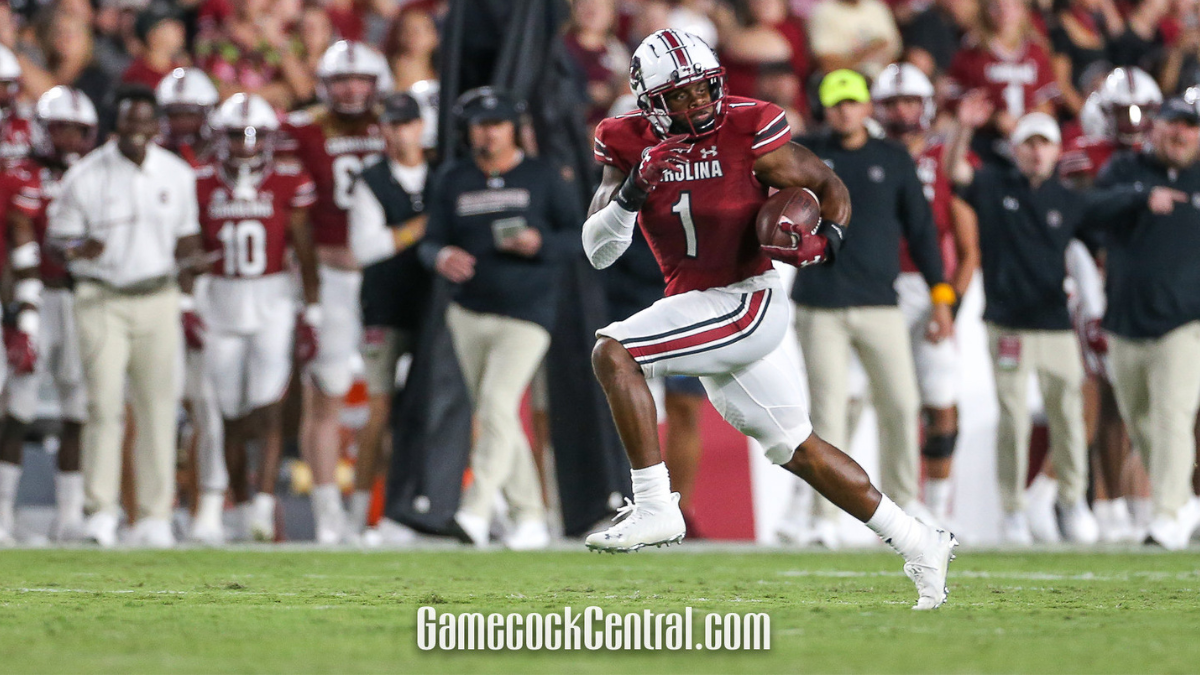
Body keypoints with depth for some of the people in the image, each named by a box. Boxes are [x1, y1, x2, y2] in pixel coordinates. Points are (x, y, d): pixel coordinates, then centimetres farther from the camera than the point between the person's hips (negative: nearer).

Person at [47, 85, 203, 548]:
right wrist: (79, 249, -22)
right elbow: (59, 238, 0)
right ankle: (101, 511, -2)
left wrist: (185, 298, 14)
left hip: (158, 301, 3)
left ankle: (154, 516, 7)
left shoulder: (177, 175, 6)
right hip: (102, 301, -3)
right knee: (105, 403, -10)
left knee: (157, 409, 1)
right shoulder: (86, 177, -5)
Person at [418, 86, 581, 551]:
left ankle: (477, 509, -25)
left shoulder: (541, 178, 0)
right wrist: (442, 257, -17)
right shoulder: (453, 181, 9)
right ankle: (528, 517, 18)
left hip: (526, 315, -5)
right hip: (468, 315, 5)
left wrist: (541, 244, -19)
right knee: (492, 416, 8)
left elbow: (579, 234, 1)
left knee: (497, 404, -19)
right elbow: (432, 241, 7)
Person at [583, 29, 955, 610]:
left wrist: (826, 239, -20)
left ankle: (654, 508, -22)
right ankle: (919, 545, 23)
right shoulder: (633, 146, 0)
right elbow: (597, 251, -2)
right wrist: (632, 193, -20)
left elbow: (828, 186, 0)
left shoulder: (747, 133, -12)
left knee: (612, 354, -22)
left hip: (746, 303, -6)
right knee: (798, 450, 13)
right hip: (696, 309, 6)